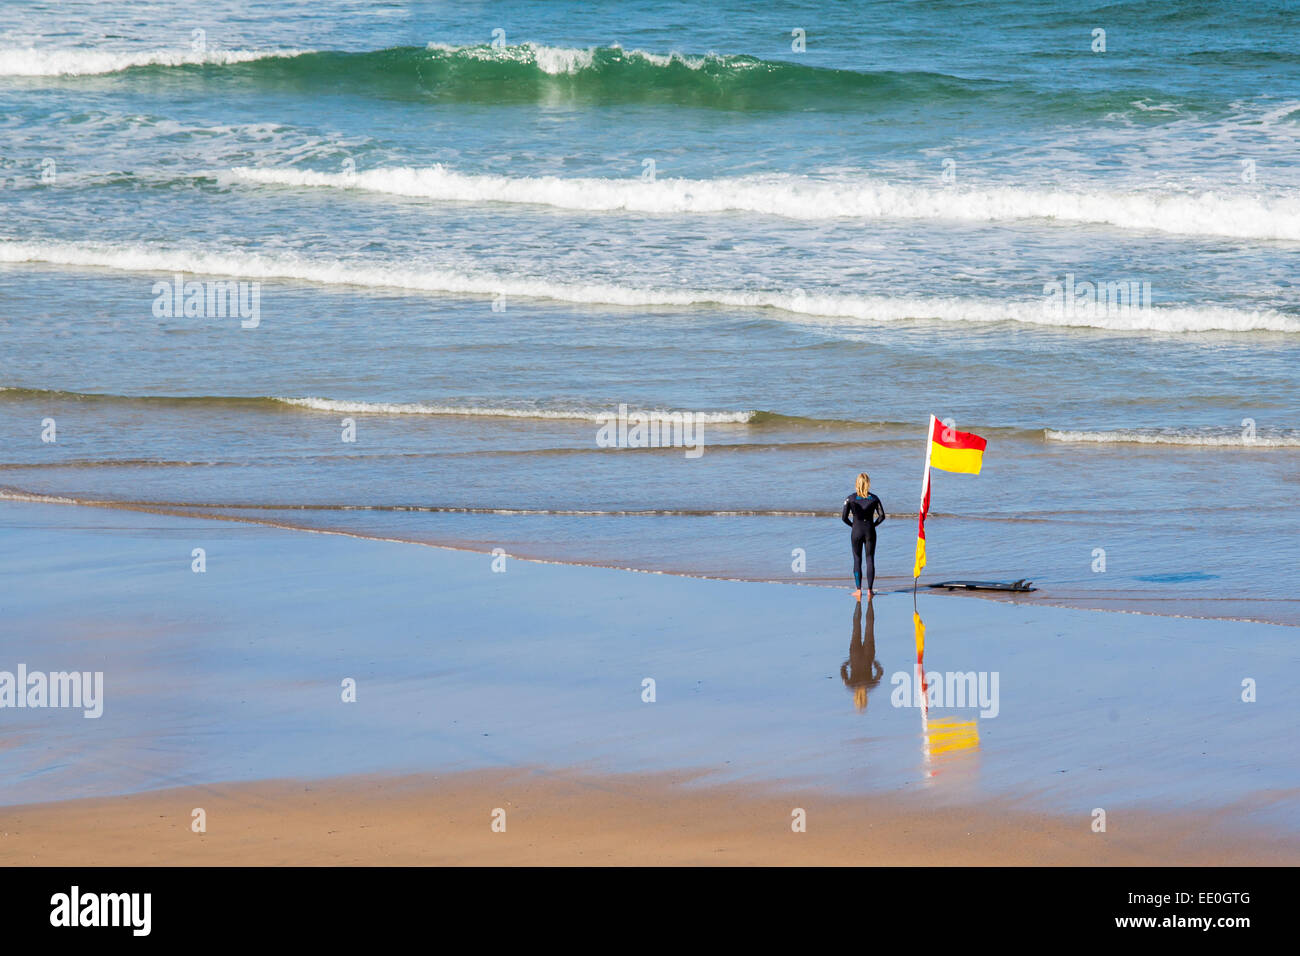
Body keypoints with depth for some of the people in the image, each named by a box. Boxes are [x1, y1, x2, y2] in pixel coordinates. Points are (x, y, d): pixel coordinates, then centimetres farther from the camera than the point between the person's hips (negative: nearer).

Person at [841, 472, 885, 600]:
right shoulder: (874, 498, -2)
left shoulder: (850, 498, -5)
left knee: (857, 560, 7)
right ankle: (869, 590, 4)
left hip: (856, 531, -1)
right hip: (870, 531, 1)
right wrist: (874, 525, 9)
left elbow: (844, 517, -8)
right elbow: (882, 516, -5)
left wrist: (853, 525, 8)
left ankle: (858, 590, 4)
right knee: (870, 560, 6)